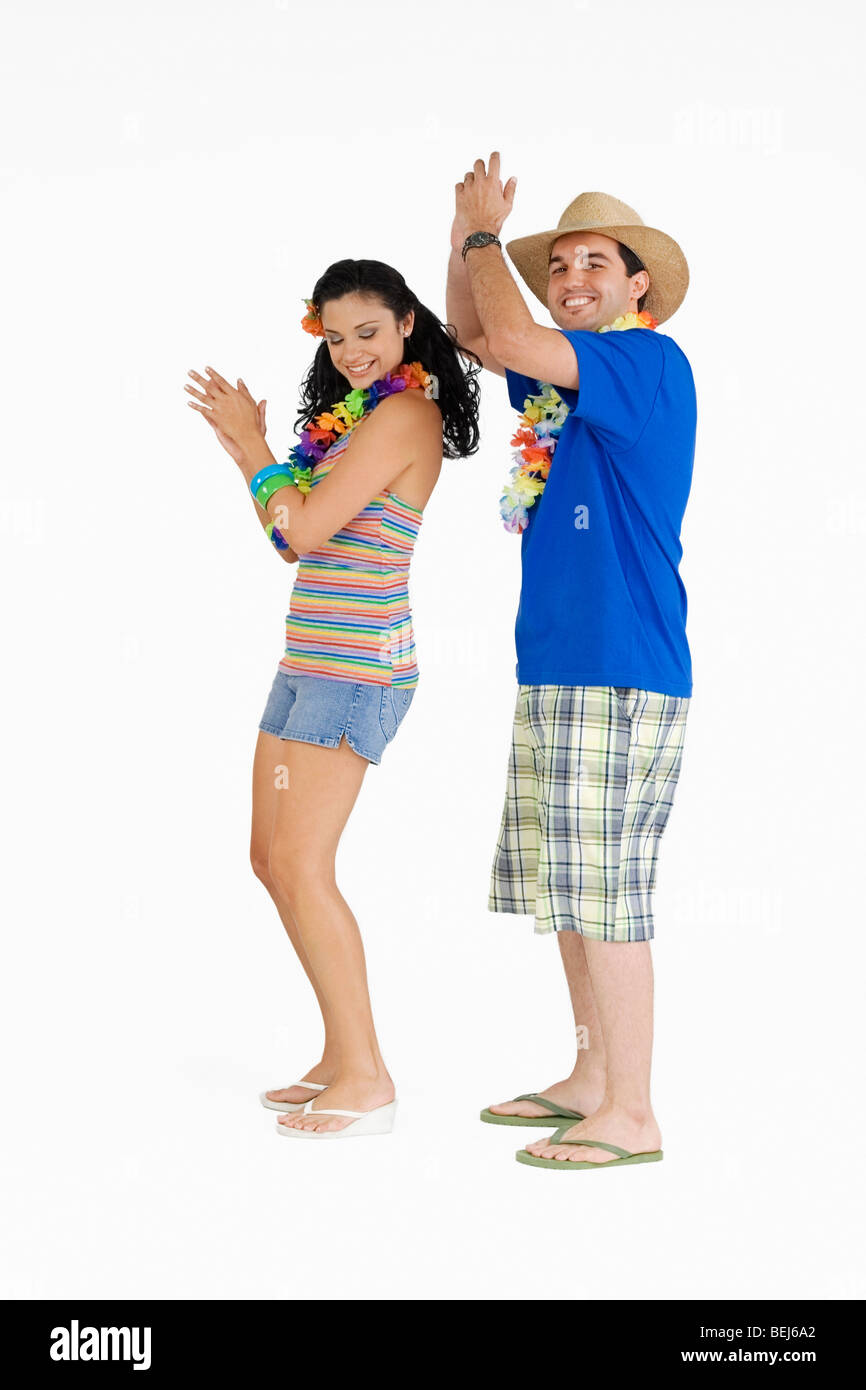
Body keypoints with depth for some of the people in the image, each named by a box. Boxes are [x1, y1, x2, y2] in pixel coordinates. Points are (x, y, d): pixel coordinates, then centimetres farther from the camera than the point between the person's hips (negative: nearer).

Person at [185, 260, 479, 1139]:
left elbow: (305, 528, -17)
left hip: (354, 668, -10)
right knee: (273, 860, 12)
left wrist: (254, 445, -3)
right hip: (314, 662, 10)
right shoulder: (359, 417, 17)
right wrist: (243, 447, 12)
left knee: (301, 868, -11)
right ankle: (341, 1059, 20)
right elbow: (291, 538, 18)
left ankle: (367, 1082, -4)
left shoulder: (405, 414, -12)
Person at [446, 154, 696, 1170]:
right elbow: (473, 334, 29)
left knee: (602, 895, -6)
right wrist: (469, 227, 14)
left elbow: (513, 340, -21)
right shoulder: (567, 377, 16)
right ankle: (590, 1081, 25)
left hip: (621, 675, -9)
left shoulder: (652, 363, -10)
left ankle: (630, 1117, 2)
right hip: (554, 670, 9)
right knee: (561, 889, 14)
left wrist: (486, 231, -5)